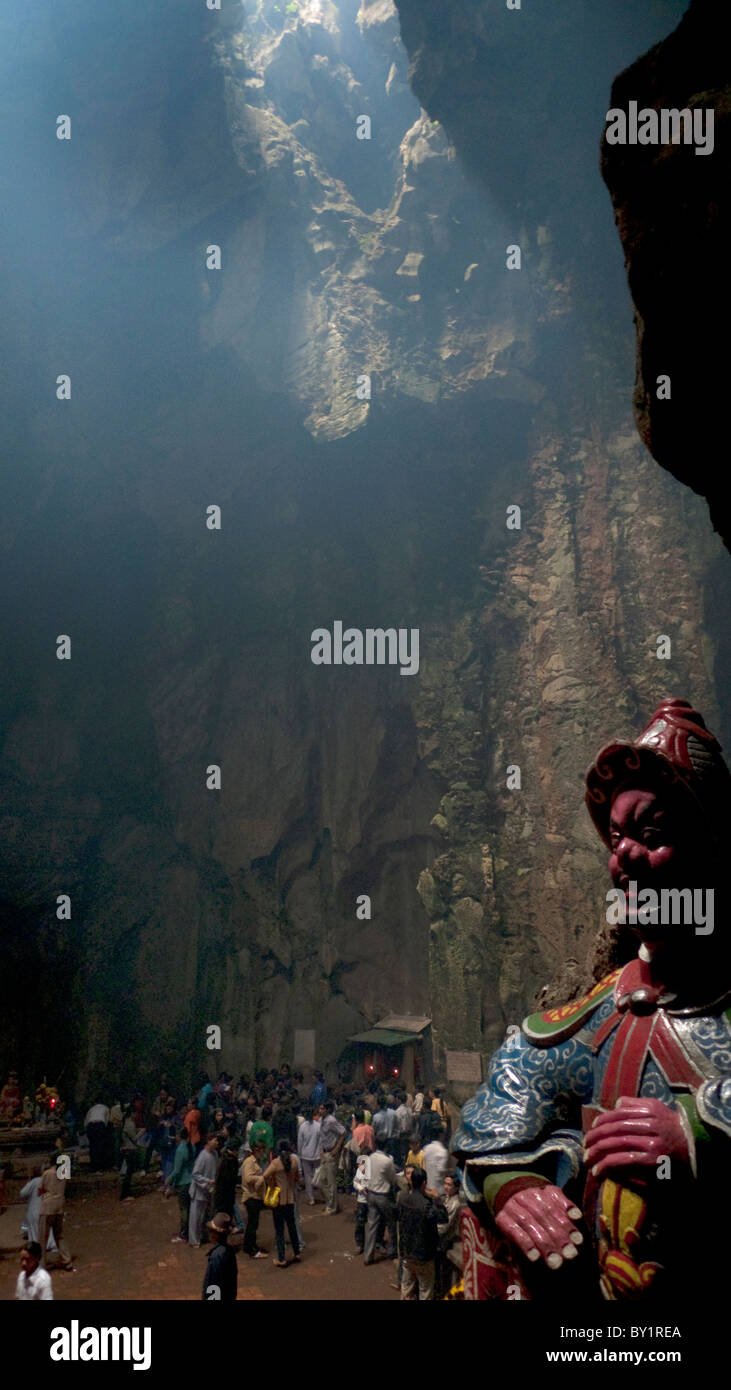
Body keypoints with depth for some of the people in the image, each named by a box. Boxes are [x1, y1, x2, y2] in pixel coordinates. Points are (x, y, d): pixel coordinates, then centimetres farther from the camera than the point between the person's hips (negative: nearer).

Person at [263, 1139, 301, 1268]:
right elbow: (297, 1177, 7)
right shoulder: (294, 1160, -4)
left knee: (279, 1230, 4)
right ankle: (296, 1253, 31)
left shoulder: (276, 1162, -17)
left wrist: (272, 1185, -15)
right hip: (291, 1198, 4)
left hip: (279, 1199, -4)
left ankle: (281, 1260, 7)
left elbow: (266, 1175, -31)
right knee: (291, 1225, 21)